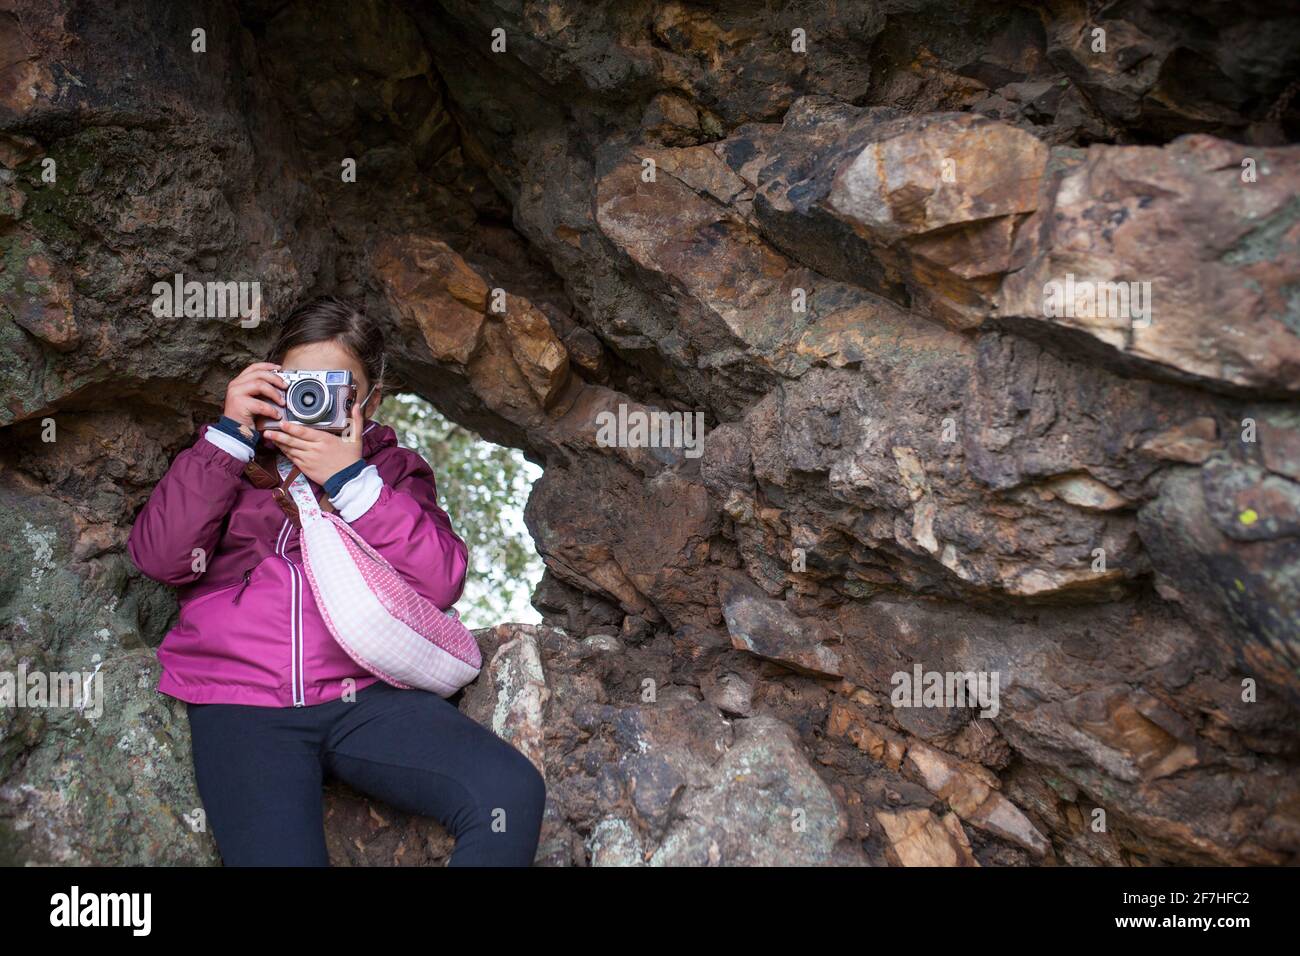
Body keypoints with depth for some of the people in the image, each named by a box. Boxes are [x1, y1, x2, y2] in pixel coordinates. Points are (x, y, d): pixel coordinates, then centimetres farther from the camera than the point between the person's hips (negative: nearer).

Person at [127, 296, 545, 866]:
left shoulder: (393, 468, 18)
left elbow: (440, 584, 1)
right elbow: (161, 559, 1)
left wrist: (351, 479, -7)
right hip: (242, 704, -1)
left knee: (511, 795, -24)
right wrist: (230, 434, -5)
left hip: (367, 695, 1)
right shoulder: (229, 459, 19)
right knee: (278, 855, -30)